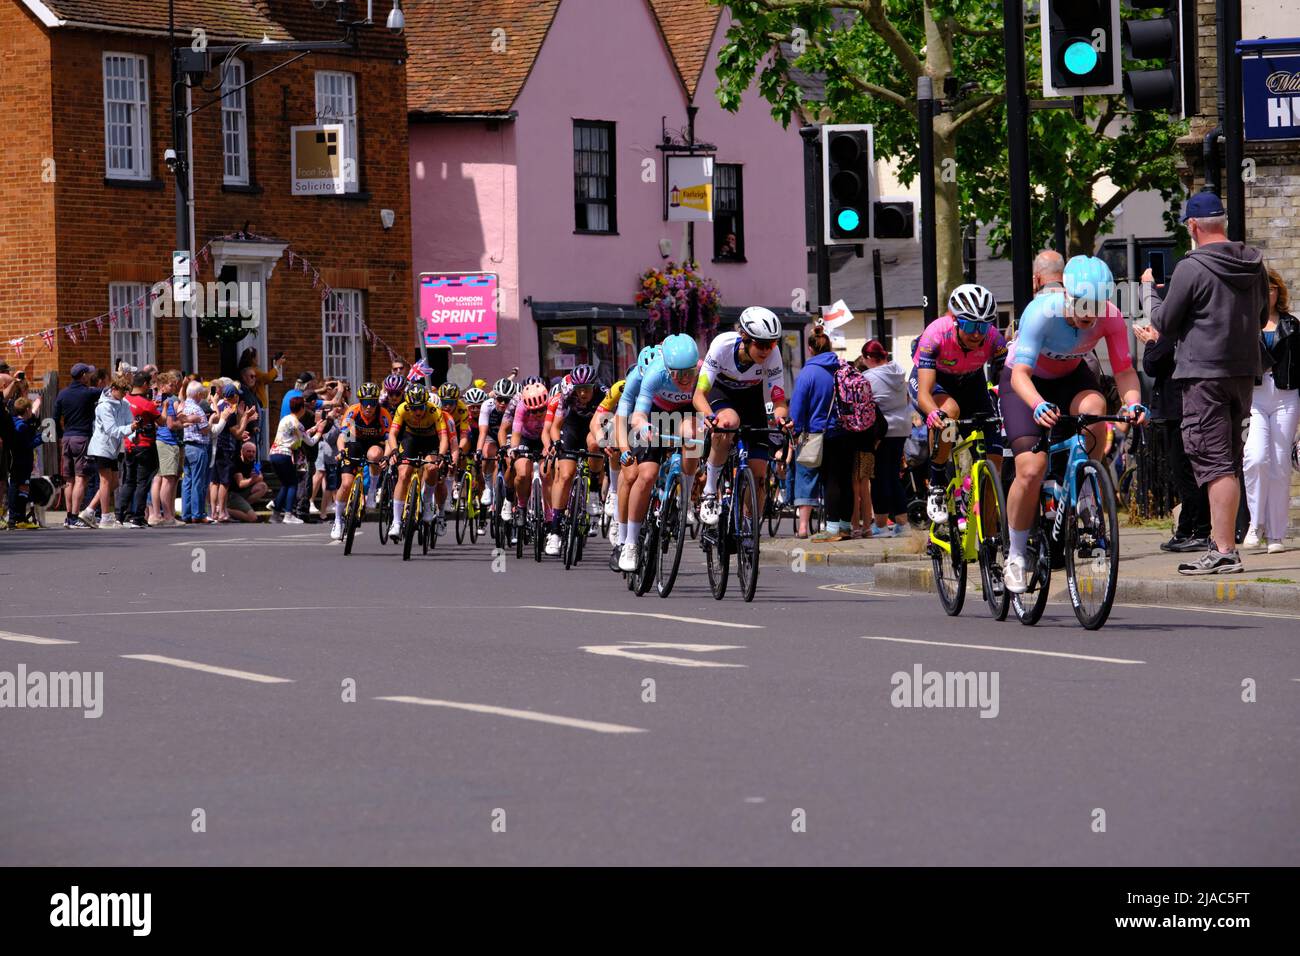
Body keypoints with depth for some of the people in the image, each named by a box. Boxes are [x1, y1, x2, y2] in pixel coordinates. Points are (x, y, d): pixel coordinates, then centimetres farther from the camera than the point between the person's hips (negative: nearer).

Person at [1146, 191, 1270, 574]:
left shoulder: (1192, 268, -13)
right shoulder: (1253, 263, 8)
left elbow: (1165, 323, -5)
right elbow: (1261, 317, 19)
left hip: (1205, 374, -7)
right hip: (1245, 370, 7)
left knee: (1215, 463, -8)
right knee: (1230, 462, 14)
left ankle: (1224, 551, -12)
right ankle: (1222, 539, 18)